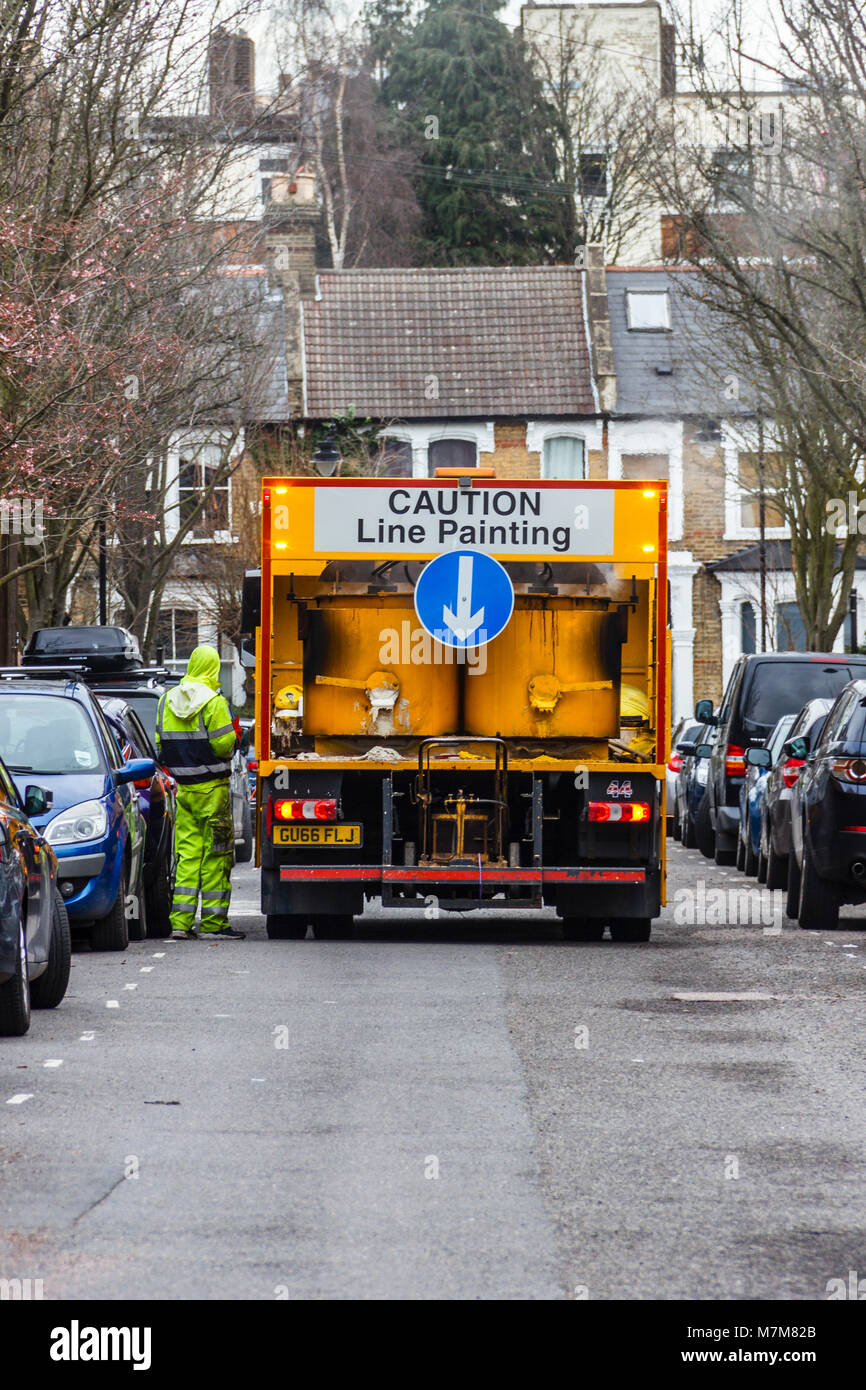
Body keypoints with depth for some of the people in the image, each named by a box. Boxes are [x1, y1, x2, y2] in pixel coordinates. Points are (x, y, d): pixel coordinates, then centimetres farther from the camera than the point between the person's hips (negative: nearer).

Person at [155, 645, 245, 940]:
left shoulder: (167, 701, 8)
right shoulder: (214, 702, -13)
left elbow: (161, 746, 11)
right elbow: (224, 744, -16)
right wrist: (234, 736, 4)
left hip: (183, 789, 6)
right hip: (212, 788, -6)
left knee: (187, 852, 9)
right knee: (215, 855, 0)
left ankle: (181, 922, 5)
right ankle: (213, 923, 0)